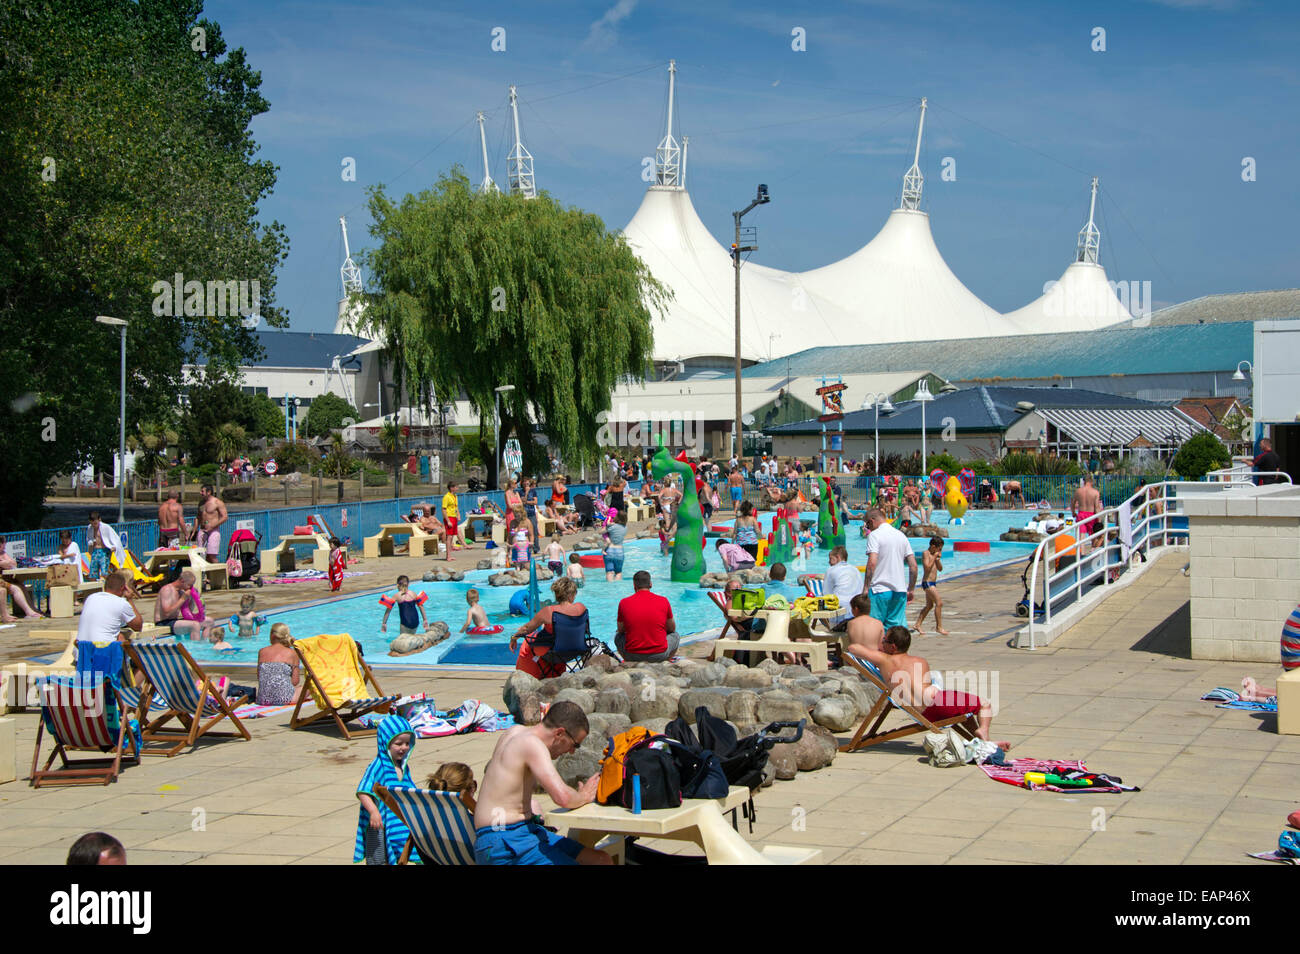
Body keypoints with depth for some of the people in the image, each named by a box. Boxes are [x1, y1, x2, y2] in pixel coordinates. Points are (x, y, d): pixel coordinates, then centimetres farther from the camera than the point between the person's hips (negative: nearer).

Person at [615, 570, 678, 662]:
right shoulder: (663, 601, -3)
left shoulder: (624, 602, -3)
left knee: (618, 638, 32)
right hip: (659, 655, -1)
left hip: (632, 656, 1)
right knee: (675, 636, 30)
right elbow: (672, 629, 11)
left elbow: (621, 630, 11)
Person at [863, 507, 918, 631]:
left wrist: (866, 587, -13)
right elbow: (913, 566, 11)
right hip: (899, 590, 6)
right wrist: (911, 590, 18)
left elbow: (872, 563, -18)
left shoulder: (875, 535, -6)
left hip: (879, 590, -6)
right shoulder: (901, 535, 13)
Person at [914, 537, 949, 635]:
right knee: (939, 603, -12)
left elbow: (940, 569, 15)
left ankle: (917, 625, 20)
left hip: (932, 583, 10)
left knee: (929, 605, 15)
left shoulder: (934, 554, 14)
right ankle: (939, 627, -8)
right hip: (927, 582, -10)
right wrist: (934, 558, -17)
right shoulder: (926, 554, -11)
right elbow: (927, 567, -22)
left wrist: (938, 559, -1)